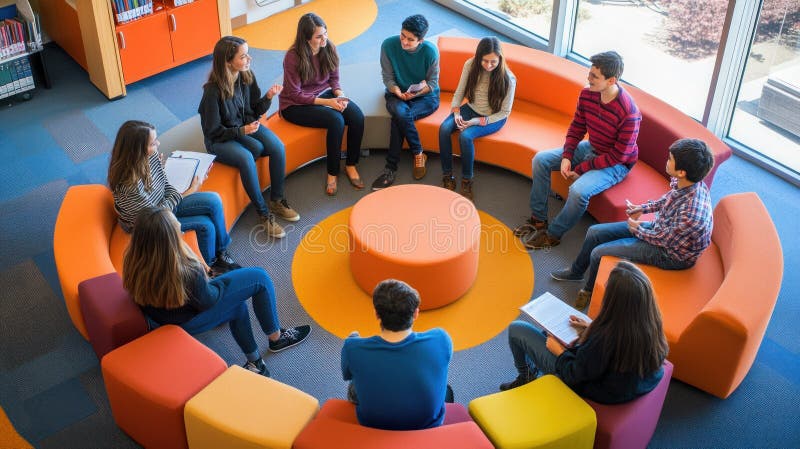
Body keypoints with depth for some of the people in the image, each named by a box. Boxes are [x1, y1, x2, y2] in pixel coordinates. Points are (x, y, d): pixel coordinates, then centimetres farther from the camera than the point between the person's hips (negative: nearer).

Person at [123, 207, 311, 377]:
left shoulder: (133, 260, -21)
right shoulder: (187, 272, -39)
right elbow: (208, 301, -20)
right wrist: (223, 282, 1)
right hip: (188, 322, -7)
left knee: (238, 305, 29)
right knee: (259, 278, 4)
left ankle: (253, 361, 40)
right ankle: (276, 338, 25)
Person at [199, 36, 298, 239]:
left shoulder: (247, 76, -7)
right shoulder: (213, 91, -25)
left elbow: (256, 110, 4)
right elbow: (213, 131, -17)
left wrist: (268, 97, -15)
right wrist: (242, 131, -27)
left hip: (247, 127, 6)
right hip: (220, 140, -6)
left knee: (278, 147, -22)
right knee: (246, 158, -35)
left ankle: (277, 200, -4)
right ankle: (263, 213, -21)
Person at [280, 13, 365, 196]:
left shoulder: (329, 48, -5)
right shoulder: (293, 57, -21)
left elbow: (334, 78, 6)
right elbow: (295, 94, -19)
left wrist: (340, 95, -16)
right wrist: (327, 102, -26)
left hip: (324, 94, 5)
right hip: (296, 105, -5)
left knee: (357, 116, -22)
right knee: (336, 120, -31)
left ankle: (351, 165, -4)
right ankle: (332, 173, -15)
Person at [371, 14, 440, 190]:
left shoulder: (430, 51, -16)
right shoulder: (389, 45, -14)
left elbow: (433, 82, -7)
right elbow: (388, 78, -6)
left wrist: (419, 90, -28)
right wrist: (398, 92, -26)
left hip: (426, 97, -1)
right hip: (397, 94, 2)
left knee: (399, 117, -32)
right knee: (401, 112, -36)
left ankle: (391, 168, -17)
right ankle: (418, 154, -17)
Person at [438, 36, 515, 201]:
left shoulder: (508, 79, -23)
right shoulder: (470, 65, -12)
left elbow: (504, 112, -14)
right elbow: (459, 92, 0)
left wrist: (479, 121, -23)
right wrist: (456, 112, -17)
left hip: (493, 118, -4)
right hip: (471, 109, 4)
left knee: (465, 135, -30)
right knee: (444, 128, -21)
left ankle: (466, 181, -12)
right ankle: (447, 176, -10)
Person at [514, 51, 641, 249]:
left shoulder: (628, 112, -31)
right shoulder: (587, 95, -12)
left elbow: (619, 155, -25)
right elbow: (577, 127, 3)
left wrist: (581, 169, -21)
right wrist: (566, 157, -11)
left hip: (616, 164, -7)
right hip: (590, 149, 7)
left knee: (578, 190, -31)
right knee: (540, 159, -3)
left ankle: (552, 235, -7)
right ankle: (538, 219, 5)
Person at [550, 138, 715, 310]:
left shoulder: (691, 213, -39)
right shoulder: (684, 182, -17)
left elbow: (662, 239, -23)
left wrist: (637, 230, -8)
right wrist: (643, 208, 4)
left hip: (670, 255, -8)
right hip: (658, 227, 8)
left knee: (598, 253, -8)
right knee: (594, 232, 8)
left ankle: (590, 292, 24)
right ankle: (576, 272, 37)